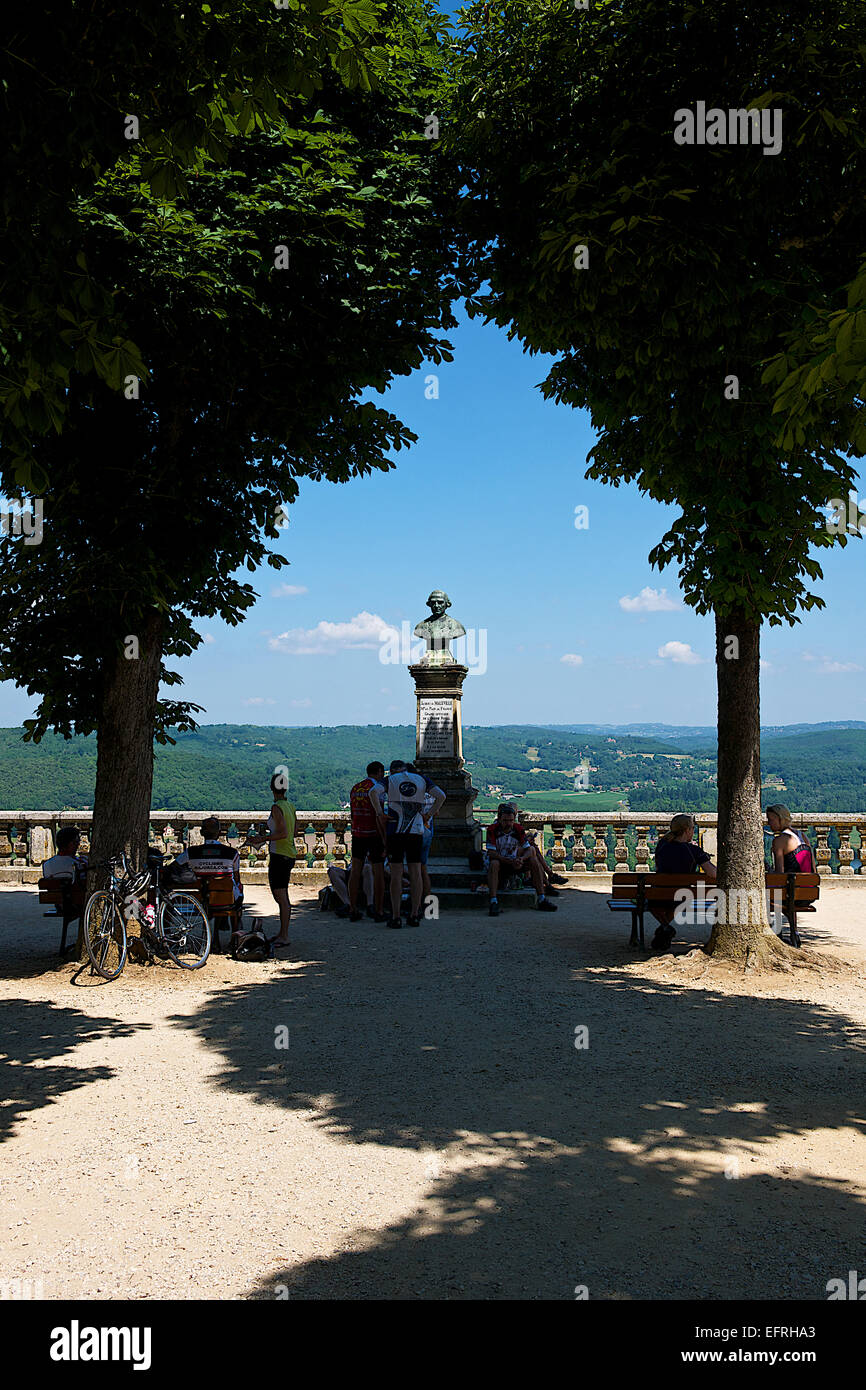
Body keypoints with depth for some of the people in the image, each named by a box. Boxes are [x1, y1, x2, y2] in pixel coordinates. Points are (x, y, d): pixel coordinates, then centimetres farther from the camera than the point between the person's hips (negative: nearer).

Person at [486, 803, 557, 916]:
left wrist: (521, 859, -32)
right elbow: (491, 853, -23)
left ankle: (541, 900, -14)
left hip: (514, 862, 4)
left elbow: (528, 849, -8)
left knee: (534, 861, -16)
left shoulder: (518, 829, -7)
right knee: (494, 864, -37)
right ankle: (493, 902, -43)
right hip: (499, 861, -4)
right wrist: (511, 861, -33)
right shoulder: (492, 829, -17)